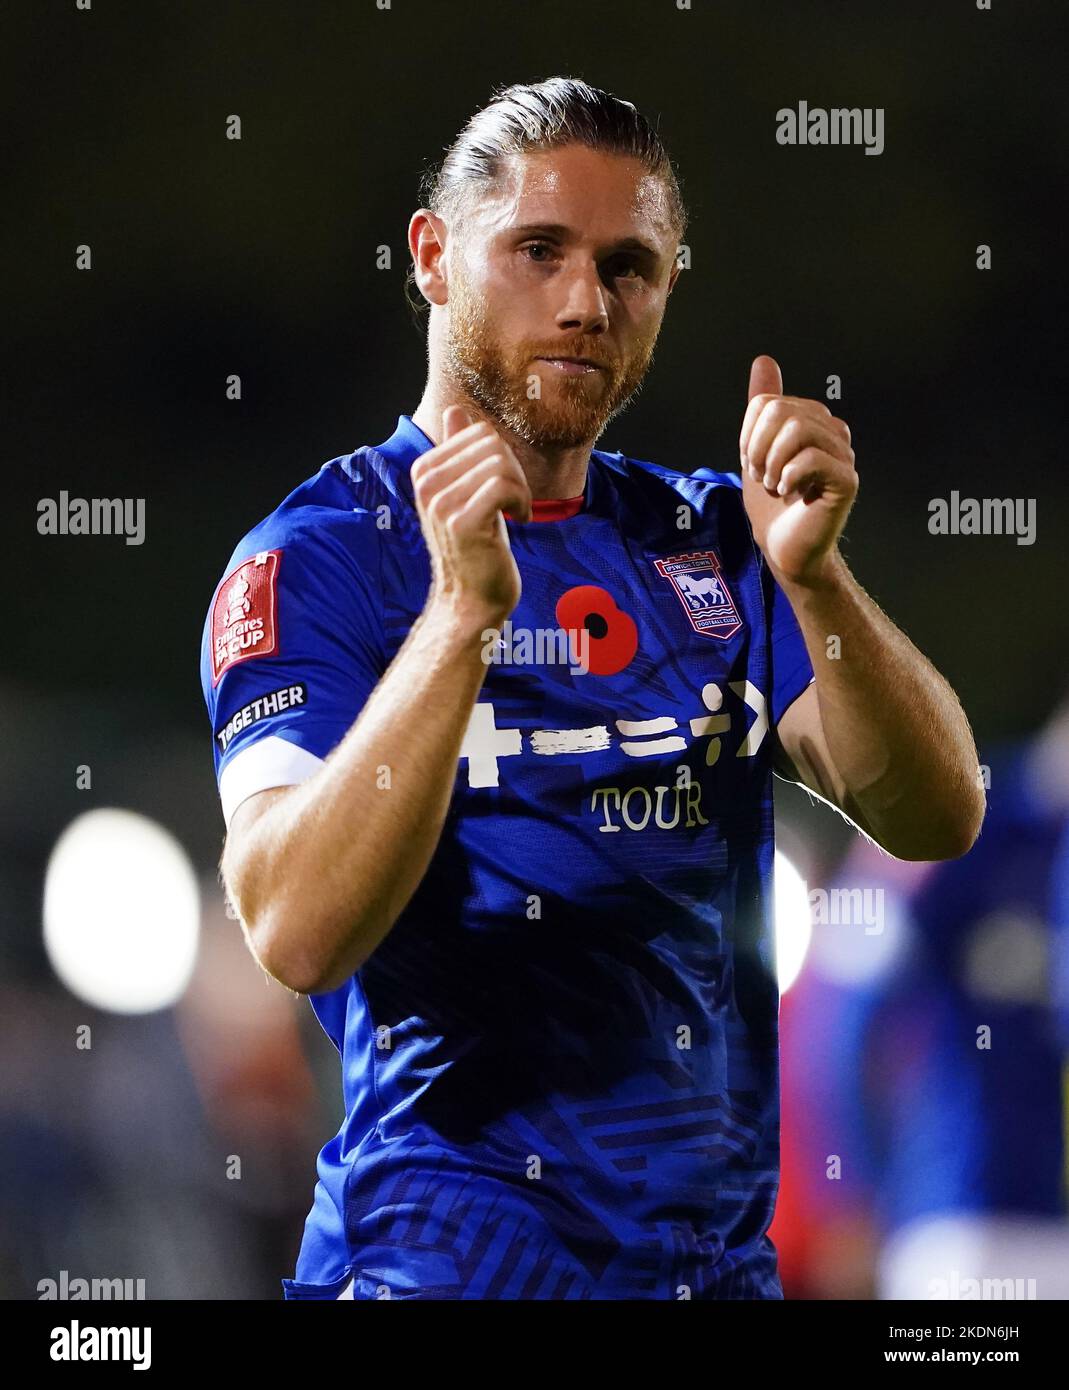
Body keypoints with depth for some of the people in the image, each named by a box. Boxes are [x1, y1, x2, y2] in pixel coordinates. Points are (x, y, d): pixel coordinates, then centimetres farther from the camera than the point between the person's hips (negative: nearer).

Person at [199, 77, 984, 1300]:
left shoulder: (709, 542, 9)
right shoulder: (316, 557, -7)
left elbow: (935, 821, -4)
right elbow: (298, 932, -22)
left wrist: (809, 576, -21)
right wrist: (463, 612, -32)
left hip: (723, 1246, 6)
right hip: (456, 1253, -6)